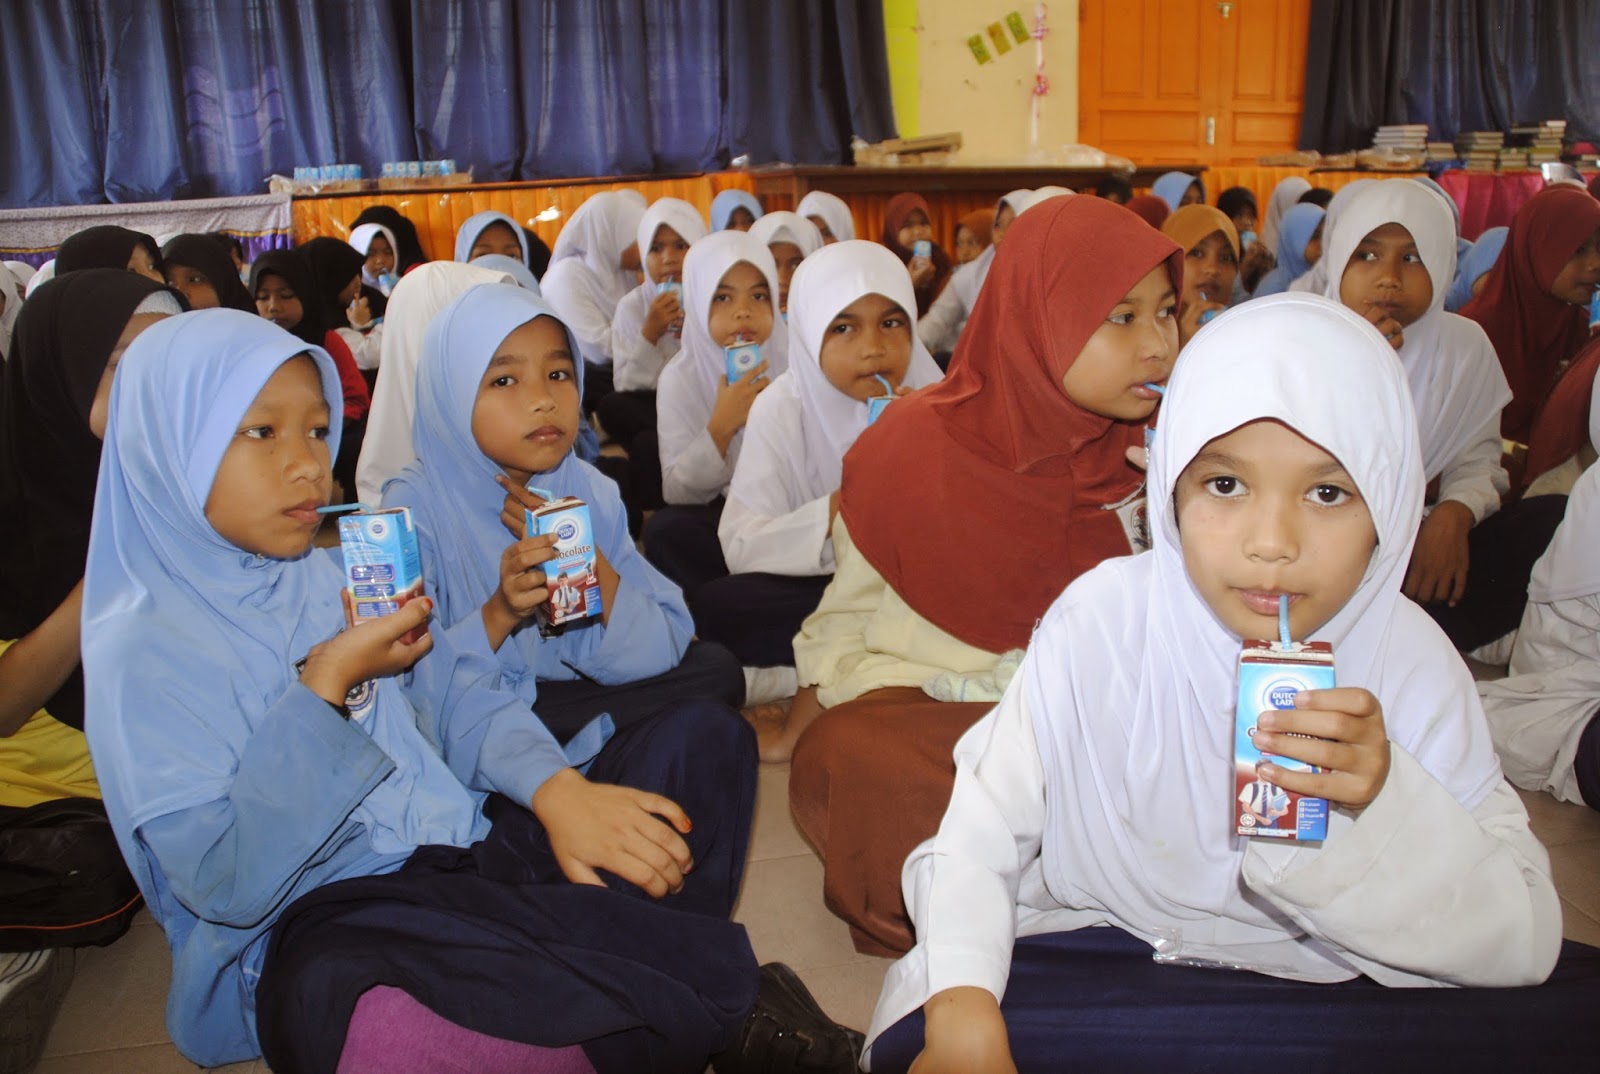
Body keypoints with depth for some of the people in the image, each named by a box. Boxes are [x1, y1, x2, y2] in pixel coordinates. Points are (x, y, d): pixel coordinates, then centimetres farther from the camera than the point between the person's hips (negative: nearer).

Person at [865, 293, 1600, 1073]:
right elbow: (978, 838, -14)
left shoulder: (1411, 659, -11)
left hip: (1326, 989, 3)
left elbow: (1526, 942, -11)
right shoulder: (1102, 619, -15)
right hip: (1095, 968, -2)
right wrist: (963, 1006, -32)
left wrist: (1384, 809, -29)